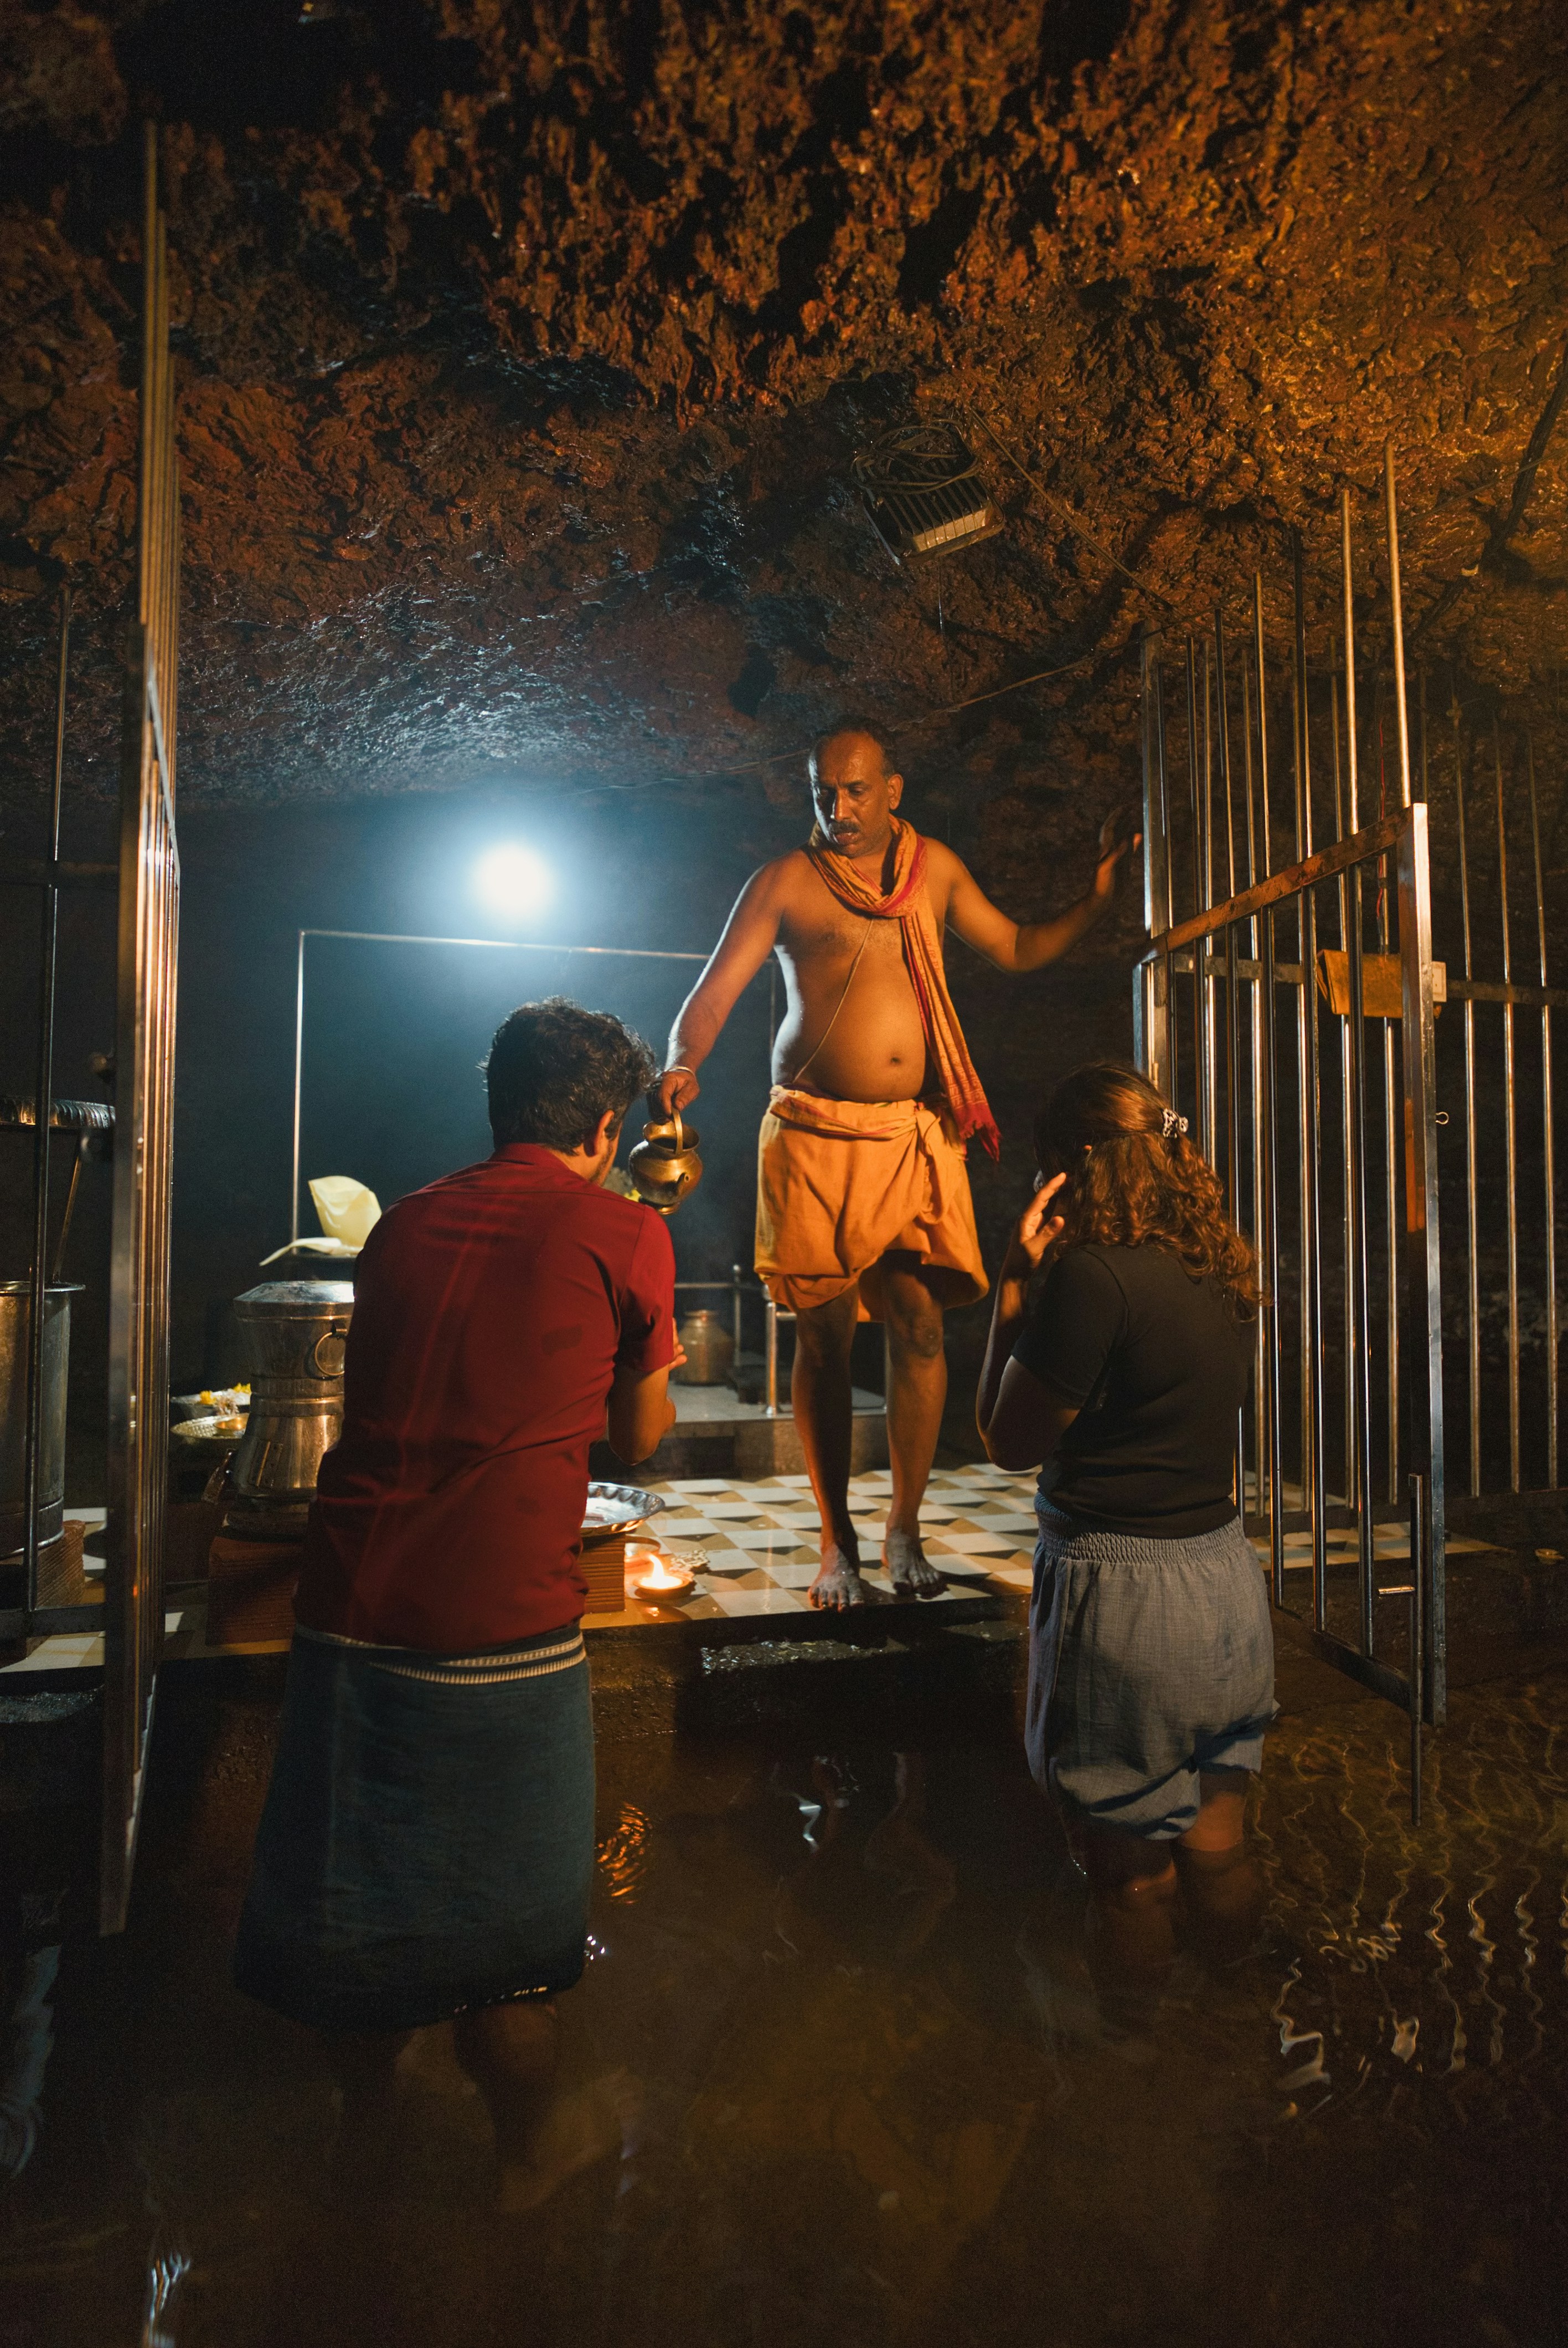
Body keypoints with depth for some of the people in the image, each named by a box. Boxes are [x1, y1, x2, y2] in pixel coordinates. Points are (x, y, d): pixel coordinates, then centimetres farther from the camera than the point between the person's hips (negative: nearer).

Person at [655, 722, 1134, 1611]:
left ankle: (905, 1530, 14)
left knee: (921, 1325, -5)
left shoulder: (935, 866, 15)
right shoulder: (786, 883, 3)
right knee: (824, 1337, 1)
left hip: (917, 1137, 3)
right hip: (815, 1139, -2)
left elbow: (1017, 948, 26)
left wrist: (1098, 899, 15)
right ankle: (838, 1544, 15)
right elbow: (715, 992, -4)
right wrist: (683, 1063, -23)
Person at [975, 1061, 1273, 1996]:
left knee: (1131, 1865, 14)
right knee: (1217, 1842, 25)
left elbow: (1010, 1440, -11)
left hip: (1124, 1594, -8)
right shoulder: (1224, 1269, 4)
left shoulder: (1095, 1275, -20)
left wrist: (1015, 1284, -8)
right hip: (1229, 1578, 8)